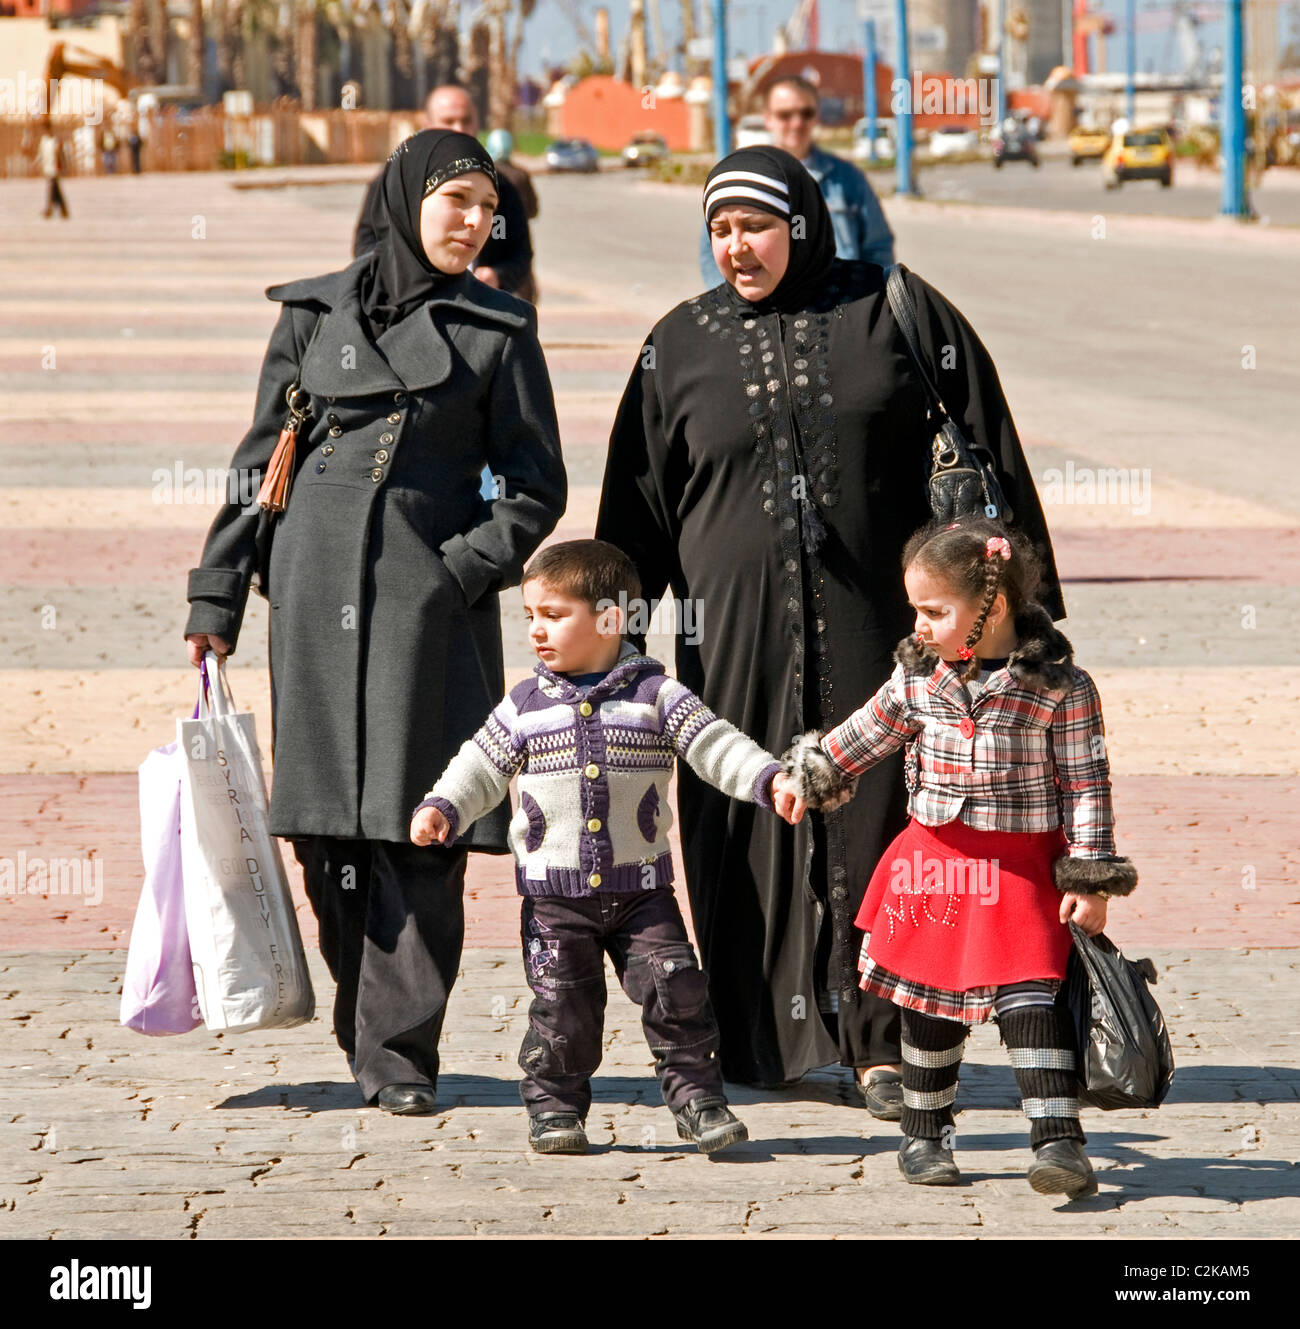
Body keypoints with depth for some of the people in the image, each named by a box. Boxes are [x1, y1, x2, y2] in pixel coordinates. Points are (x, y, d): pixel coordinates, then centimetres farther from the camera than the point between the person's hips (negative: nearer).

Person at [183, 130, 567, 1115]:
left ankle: (400, 1051, -3)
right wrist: (218, 594, 7)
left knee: (418, 827, -7)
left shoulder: (497, 330, 6)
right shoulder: (313, 314, 10)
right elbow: (260, 461, 13)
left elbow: (535, 487, 5)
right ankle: (369, 1029, 14)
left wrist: (465, 571, -9)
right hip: (318, 592, 2)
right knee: (327, 821, 1)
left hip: (432, 600, -2)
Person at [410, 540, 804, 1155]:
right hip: (554, 891, 1)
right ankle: (554, 1103, 15)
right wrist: (442, 807, -8)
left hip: (641, 887, -1)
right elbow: (481, 767, 8)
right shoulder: (524, 706, 4)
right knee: (562, 1005, 1)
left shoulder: (656, 695, -2)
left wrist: (770, 779, -21)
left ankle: (695, 1093, 5)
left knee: (674, 987, -6)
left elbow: (716, 746, -7)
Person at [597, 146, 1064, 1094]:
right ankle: (757, 1041, 11)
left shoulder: (898, 313, 3)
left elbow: (991, 458, 4)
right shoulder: (681, 347, 10)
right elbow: (636, 508, 12)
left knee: (878, 819, -2)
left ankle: (881, 1041, 5)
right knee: (750, 827, 1)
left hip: (876, 623, -2)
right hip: (738, 628, 2)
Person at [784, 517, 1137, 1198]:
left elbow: (1086, 784, -7)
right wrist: (807, 777, 26)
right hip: (934, 862, 4)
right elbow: (866, 734, 21)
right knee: (929, 1003, 9)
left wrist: (1090, 881, -9)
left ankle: (1059, 1141, -13)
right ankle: (924, 1133, 24)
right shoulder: (918, 677, 3)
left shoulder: (1060, 684, -10)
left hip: (1023, 873, -4)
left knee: (1029, 999, -12)